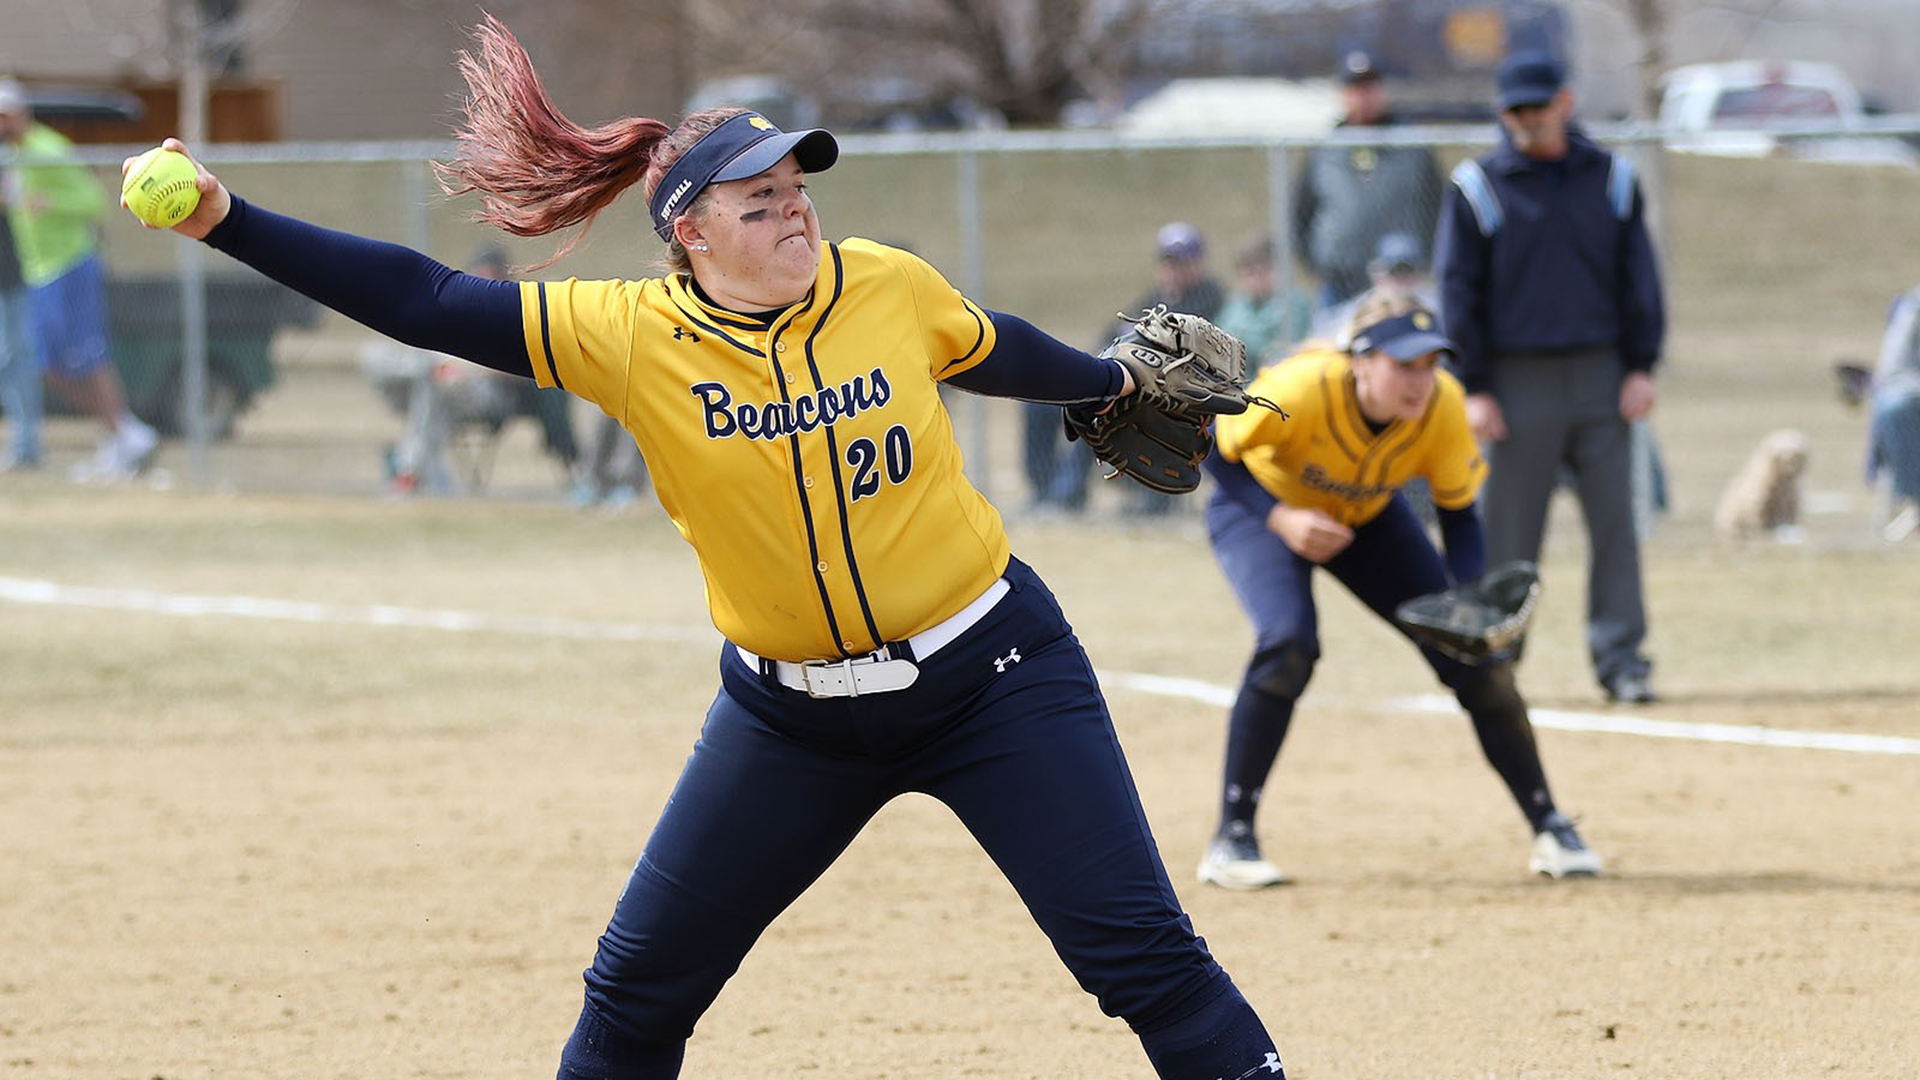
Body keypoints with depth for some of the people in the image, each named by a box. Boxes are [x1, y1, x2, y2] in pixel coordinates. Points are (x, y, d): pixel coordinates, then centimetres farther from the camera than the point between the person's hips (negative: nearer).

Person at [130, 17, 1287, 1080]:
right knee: (639, 987, 7)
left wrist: (1115, 381, 31)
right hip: (792, 713, 1)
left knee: (1140, 949, -5)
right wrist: (228, 220, -21)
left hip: (992, 675, -1)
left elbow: (994, 351, 15)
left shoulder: (888, 285, -8)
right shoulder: (634, 338, -11)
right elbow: (423, 301, -14)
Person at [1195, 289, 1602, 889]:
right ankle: (1231, 840, -18)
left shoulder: (1442, 405, -27)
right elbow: (1216, 450, -22)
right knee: (1288, 646, -30)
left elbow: (1458, 512, -13)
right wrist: (1281, 520, -36)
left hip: (1369, 518, 4)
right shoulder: (1302, 389, -38)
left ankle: (1549, 829, 11)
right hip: (1261, 506, -4)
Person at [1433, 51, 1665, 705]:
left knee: (1614, 520, 0)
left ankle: (1620, 657, 4)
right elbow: (1458, 289, 0)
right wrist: (1473, 388, -6)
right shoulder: (1478, 186, 1)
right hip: (1518, 377, -2)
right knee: (1509, 529, 0)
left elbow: (1638, 277, 11)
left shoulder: (1611, 179, 8)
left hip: (1600, 377, 2)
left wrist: (1640, 367, 2)